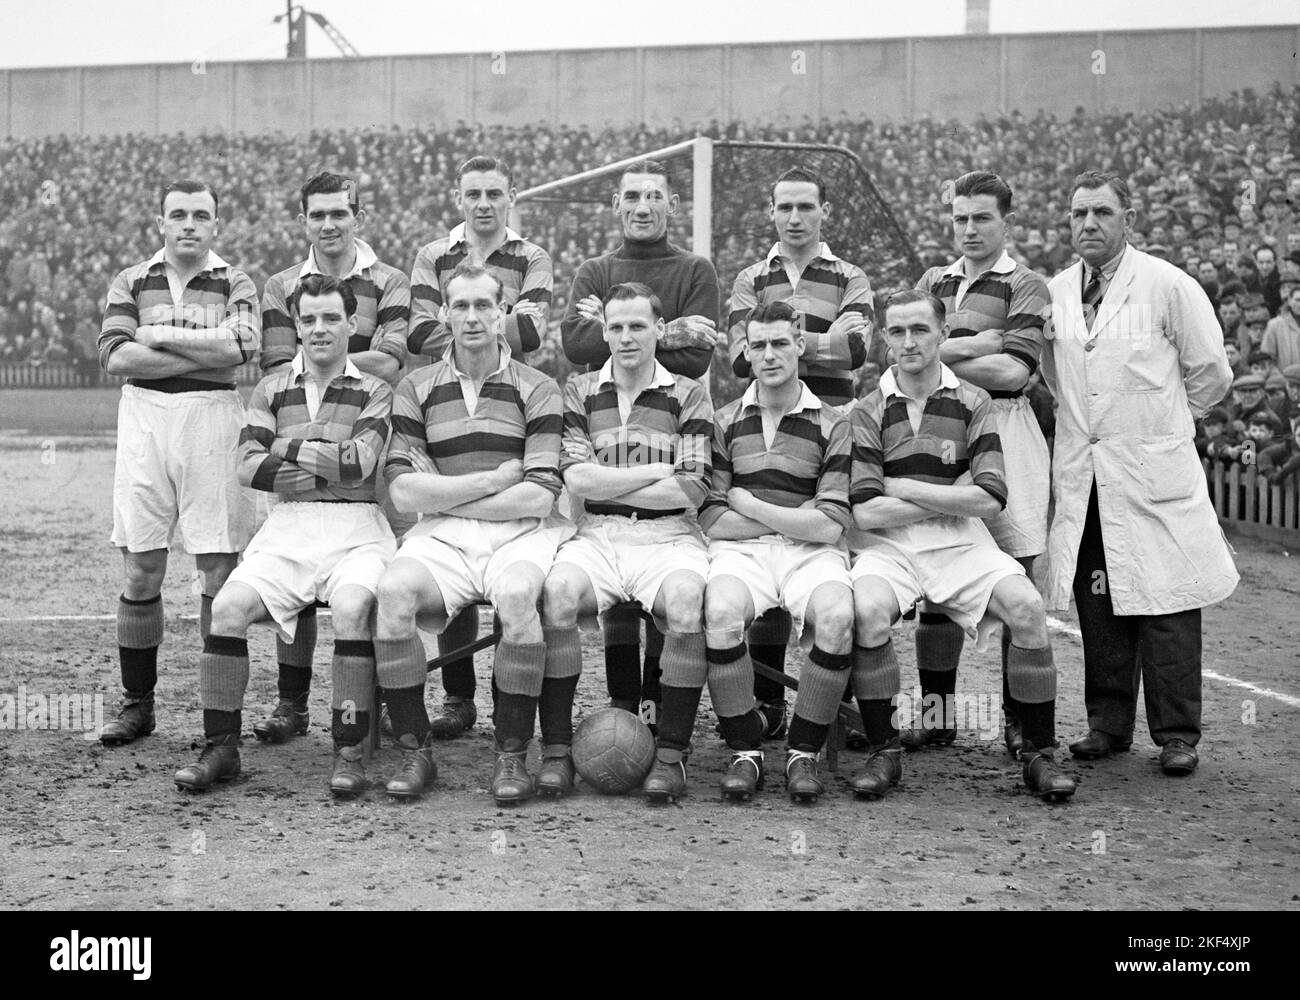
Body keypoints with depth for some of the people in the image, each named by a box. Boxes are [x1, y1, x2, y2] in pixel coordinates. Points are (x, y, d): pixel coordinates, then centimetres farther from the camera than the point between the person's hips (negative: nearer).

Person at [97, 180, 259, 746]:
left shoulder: (234, 284, 9)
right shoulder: (131, 283, 12)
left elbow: (240, 346, -11)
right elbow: (115, 357, -4)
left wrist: (160, 336, -6)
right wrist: (204, 355, -8)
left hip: (213, 420, -1)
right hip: (143, 420, 1)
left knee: (221, 571, -3)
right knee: (140, 570, 2)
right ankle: (137, 704, 12)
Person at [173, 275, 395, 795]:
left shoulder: (374, 391, 8)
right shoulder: (272, 388, 14)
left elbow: (360, 462, -9)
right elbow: (247, 468, 2)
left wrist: (288, 450, -2)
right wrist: (328, 470, -7)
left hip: (355, 528, -2)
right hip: (287, 526, 2)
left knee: (352, 606, -32)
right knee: (228, 606, -22)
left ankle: (350, 751, -23)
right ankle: (220, 747, -10)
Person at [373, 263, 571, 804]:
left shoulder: (537, 389, 7)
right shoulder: (417, 388, 13)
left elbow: (539, 496, -4)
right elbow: (404, 489, 1)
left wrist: (443, 494, -2)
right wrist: (493, 481, -4)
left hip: (520, 533, -1)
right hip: (441, 537, 2)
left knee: (516, 593, -35)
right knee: (393, 588, -30)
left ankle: (512, 756, -21)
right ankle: (414, 751, -18)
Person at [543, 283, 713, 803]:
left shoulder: (688, 396, 11)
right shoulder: (579, 391, 14)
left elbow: (692, 491, -1)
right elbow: (577, 478, 0)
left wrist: (609, 484, -3)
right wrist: (660, 472, -3)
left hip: (669, 537, -1)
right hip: (596, 536, 1)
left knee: (685, 600, -34)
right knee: (556, 592, -31)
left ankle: (671, 755, -22)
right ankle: (556, 750, -21)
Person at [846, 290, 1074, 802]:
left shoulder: (972, 403, 8)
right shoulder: (867, 413, 5)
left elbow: (988, 499, -5)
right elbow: (866, 512, -6)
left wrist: (901, 488, -5)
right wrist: (952, 497, -4)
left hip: (961, 544, 1)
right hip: (887, 547, -1)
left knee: (1026, 606, -25)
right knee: (868, 610, -32)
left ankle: (1038, 753, -10)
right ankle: (882, 751, -14)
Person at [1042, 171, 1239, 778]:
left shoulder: (1168, 286, -4)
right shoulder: (1055, 293, 8)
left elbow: (1210, 375, 3)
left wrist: (1163, 421, 10)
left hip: (1154, 474, -4)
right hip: (1081, 477, 4)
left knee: (1165, 607, -3)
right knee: (1097, 605, 7)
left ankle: (1177, 734, 5)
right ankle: (1108, 725, 17)